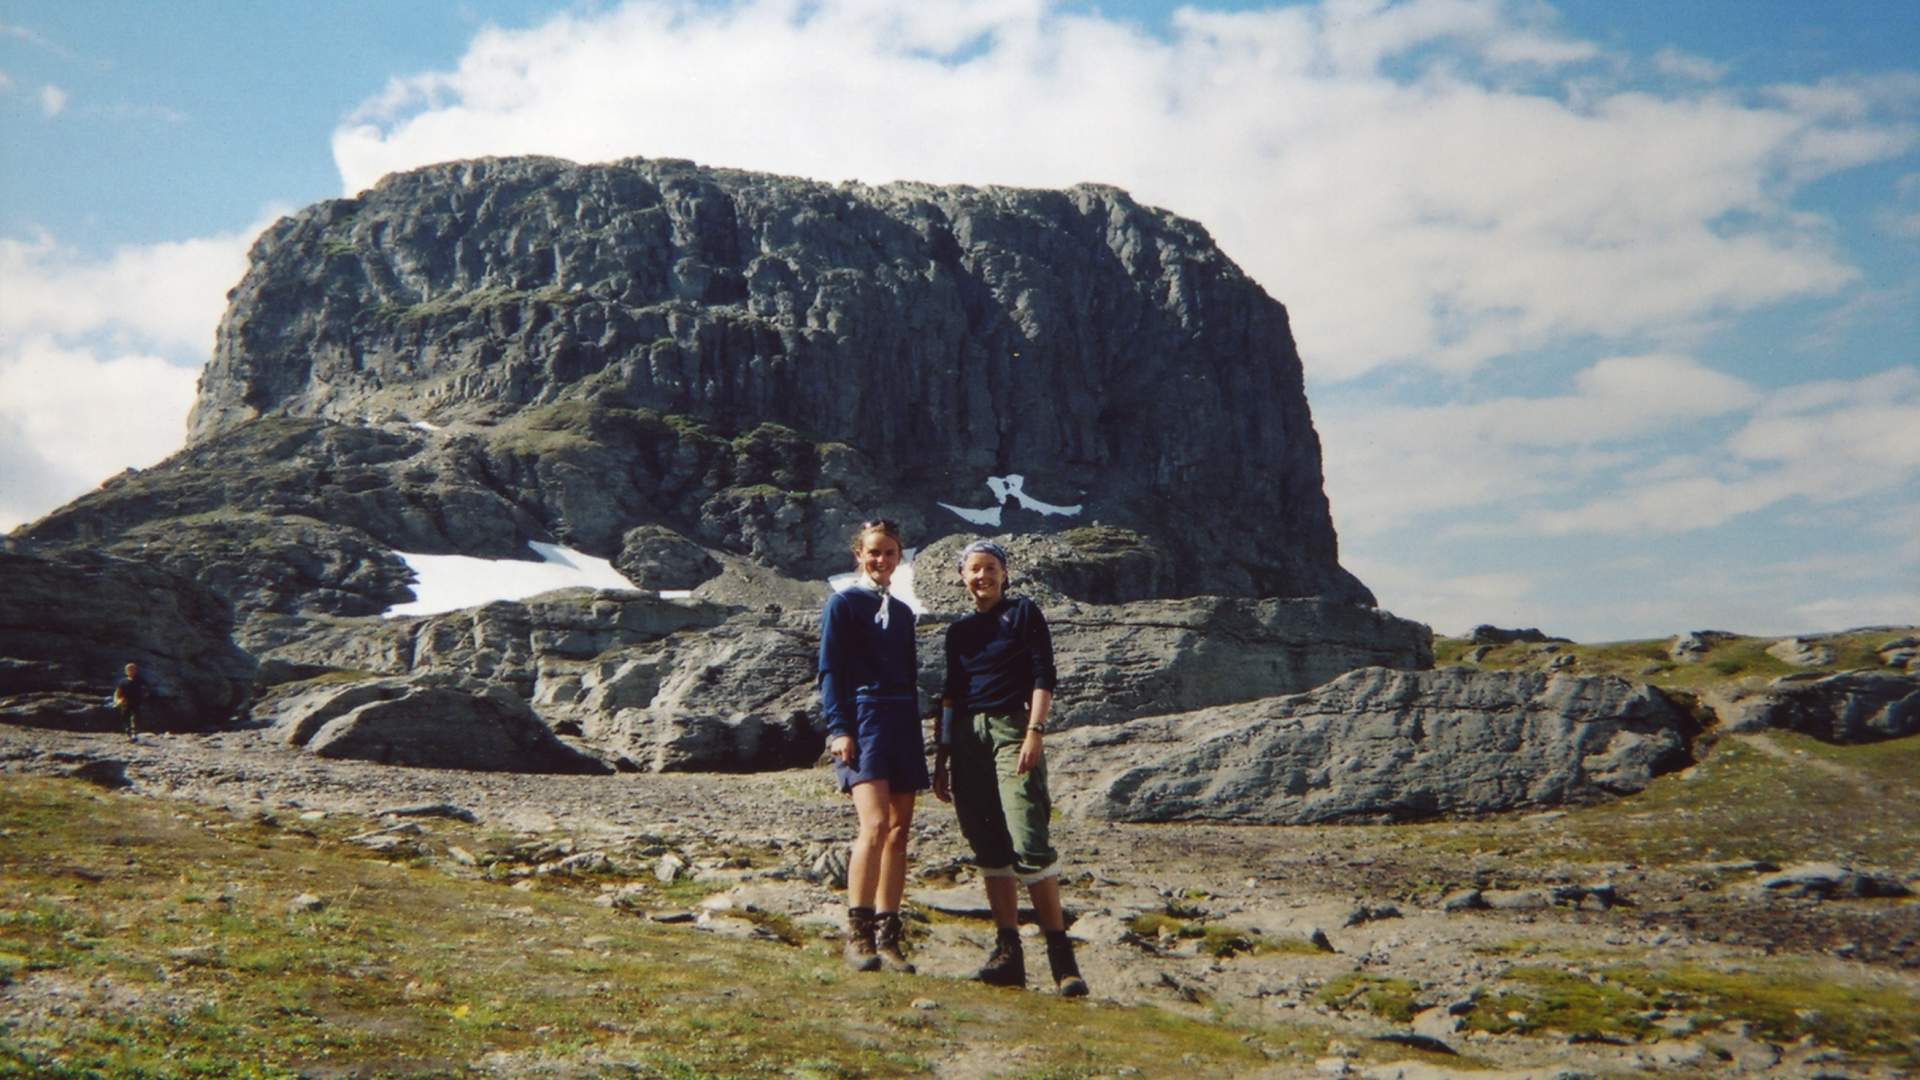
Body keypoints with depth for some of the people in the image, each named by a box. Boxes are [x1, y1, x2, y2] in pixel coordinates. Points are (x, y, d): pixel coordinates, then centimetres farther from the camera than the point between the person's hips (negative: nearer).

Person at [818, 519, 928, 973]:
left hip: (904, 722, 6)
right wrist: (838, 729, -13)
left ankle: (888, 937, 7)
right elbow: (830, 671, -3)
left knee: (898, 833, 3)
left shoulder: (902, 612, 19)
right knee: (875, 825, -19)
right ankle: (858, 936, -13)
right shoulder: (843, 603, 2)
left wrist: (916, 737, 18)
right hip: (863, 718, -6)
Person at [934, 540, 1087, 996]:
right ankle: (1008, 953, 5)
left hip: (1011, 728, -5)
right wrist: (941, 757, 17)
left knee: (1028, 846, -16)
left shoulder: (1023, 613, 6)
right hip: (967, 737, 6)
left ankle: (1061, 956, -12)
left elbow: (1043, 677, -2)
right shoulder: (958, 631, 20)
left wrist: (1035, 731, -15)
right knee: (990, 851, 2)